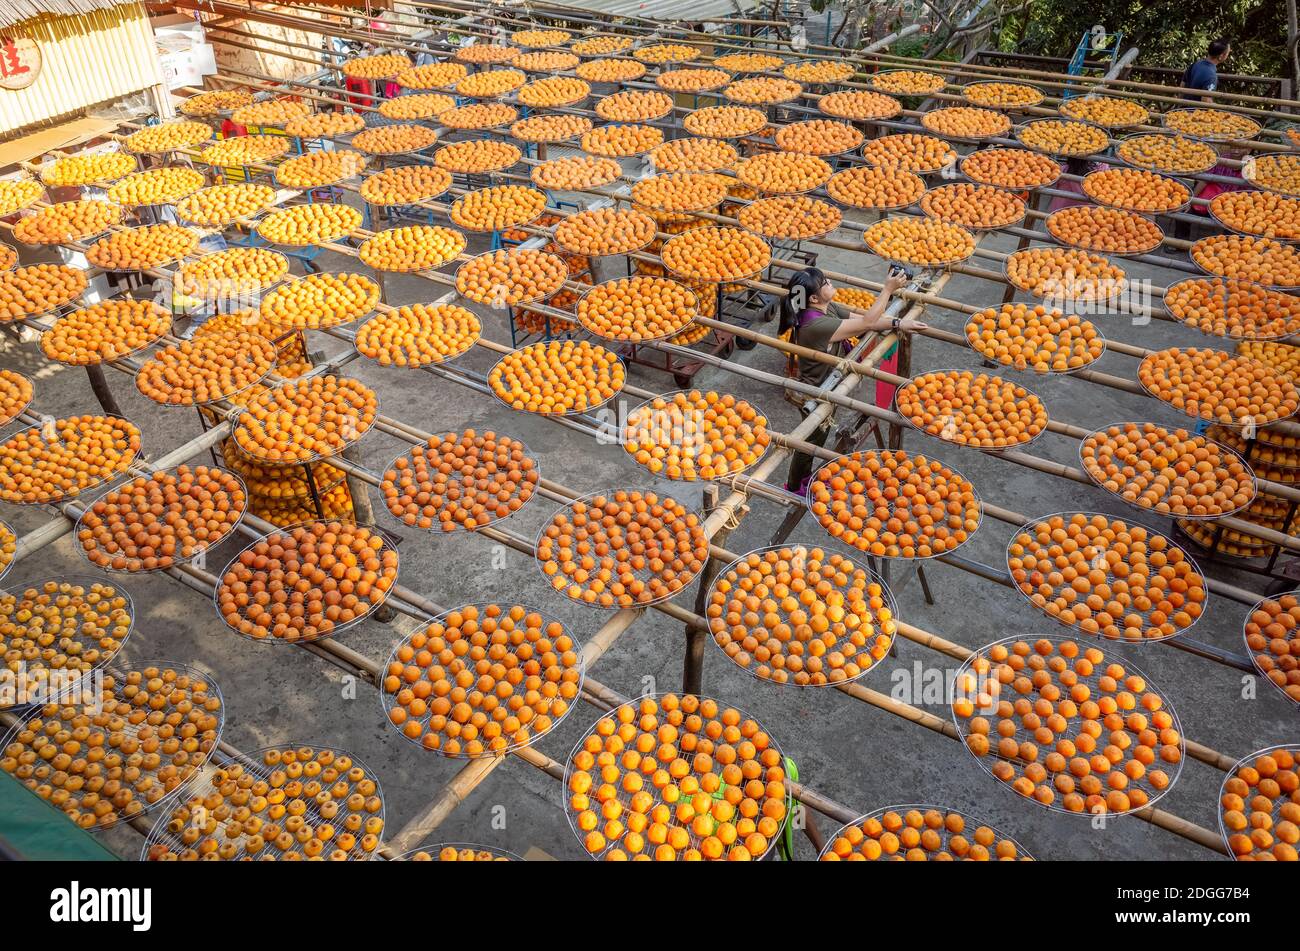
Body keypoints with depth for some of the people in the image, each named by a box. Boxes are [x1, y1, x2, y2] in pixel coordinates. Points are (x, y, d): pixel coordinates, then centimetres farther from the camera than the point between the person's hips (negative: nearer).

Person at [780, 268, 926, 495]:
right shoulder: (816, 325, -37)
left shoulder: (824, 310, -8)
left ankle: (805, 476, 51)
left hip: (824, 390, 9)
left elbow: (861, 318, -7)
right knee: (811, 442, 14)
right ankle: (794, 488, 37)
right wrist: (888, 289, -27)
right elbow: (867, 323, -30)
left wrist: (897, 323, -18)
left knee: (817, 438, 28)